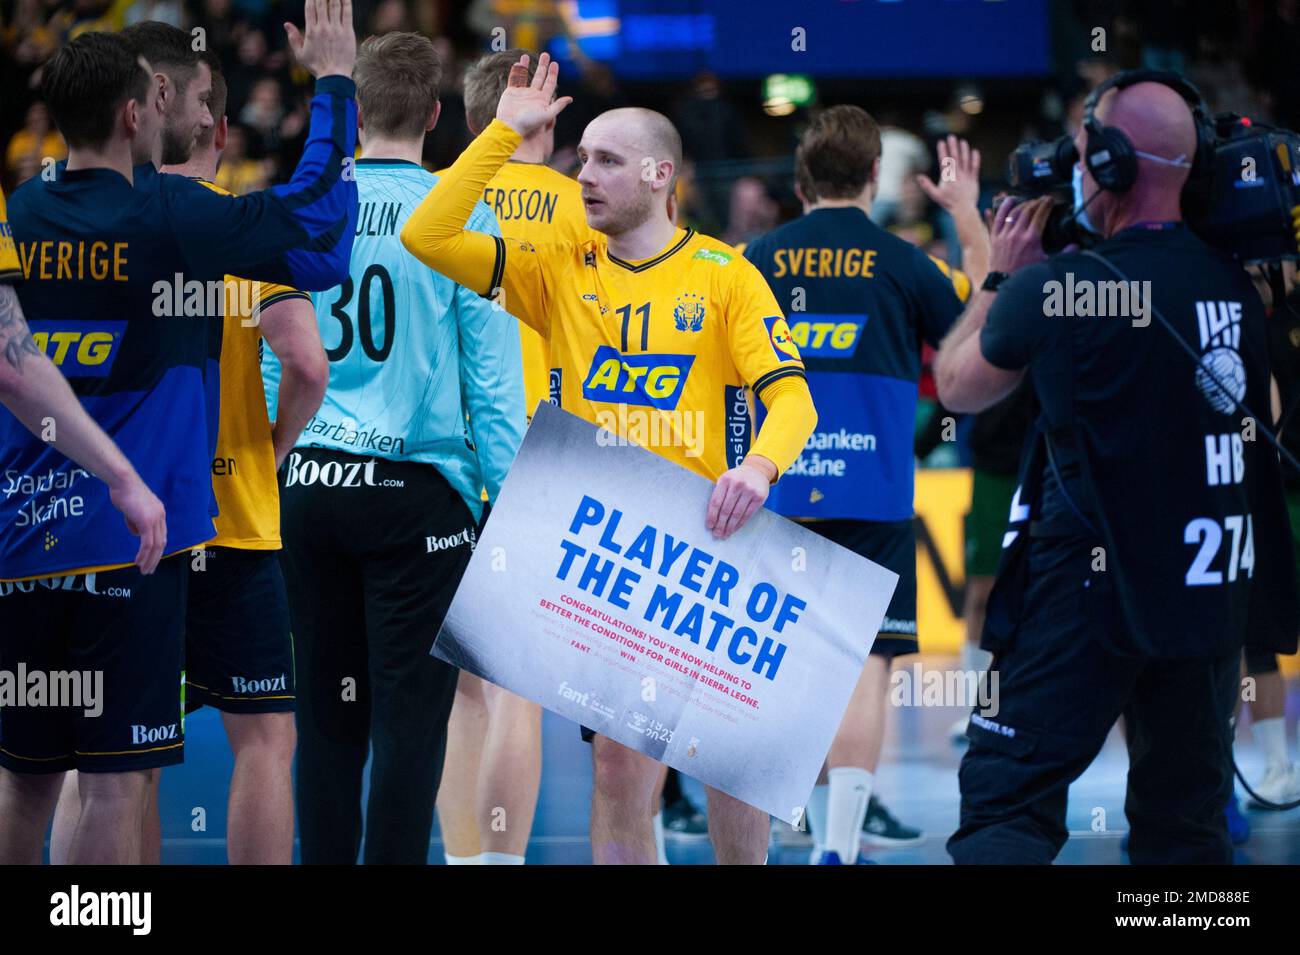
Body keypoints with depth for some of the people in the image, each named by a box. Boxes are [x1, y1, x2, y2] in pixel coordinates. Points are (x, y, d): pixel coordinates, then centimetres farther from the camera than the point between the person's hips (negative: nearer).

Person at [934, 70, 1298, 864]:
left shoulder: (1059, 291, -12)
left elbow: (957, 387, 5)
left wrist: (1003, 276, 17)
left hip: (1095, 591, -5)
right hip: (1216, 591, 5)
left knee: (1006, 807, -4)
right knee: (1187, 827, 12)